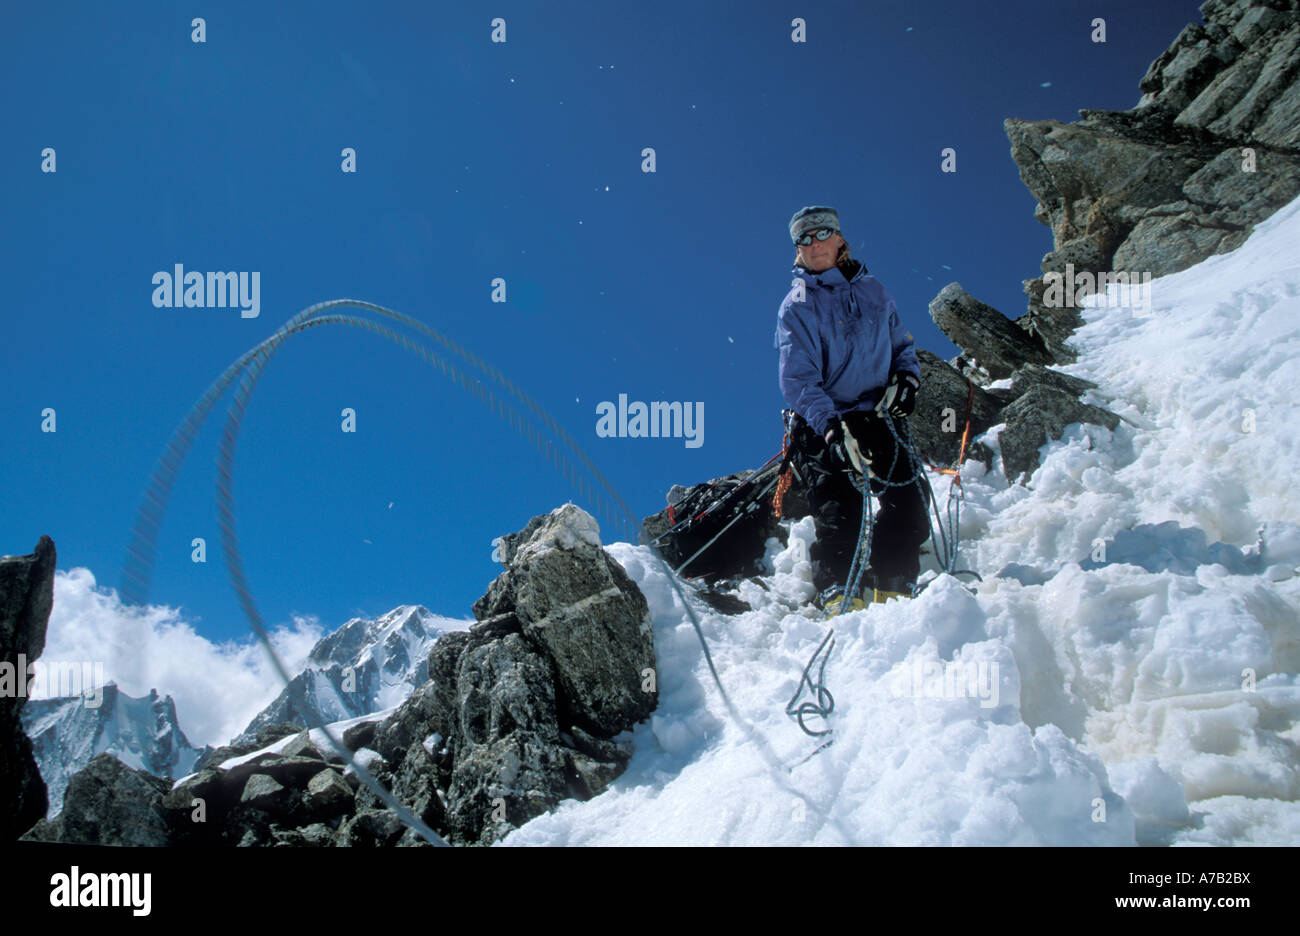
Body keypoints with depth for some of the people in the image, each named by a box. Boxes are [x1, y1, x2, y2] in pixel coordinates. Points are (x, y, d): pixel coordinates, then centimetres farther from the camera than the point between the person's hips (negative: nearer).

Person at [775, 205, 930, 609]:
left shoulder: (873, 292, 14)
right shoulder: (796, 306, -1)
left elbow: (902, 346, 24)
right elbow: (798, 380, -13)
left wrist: (906, 379, -1)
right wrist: (833, 428, -28)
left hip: (877, 417, 4)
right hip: (824, 427, -4)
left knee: (908, 502, -8)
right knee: (839, 512, -17)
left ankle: (892, 591, 0)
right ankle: (838, 596, -16)